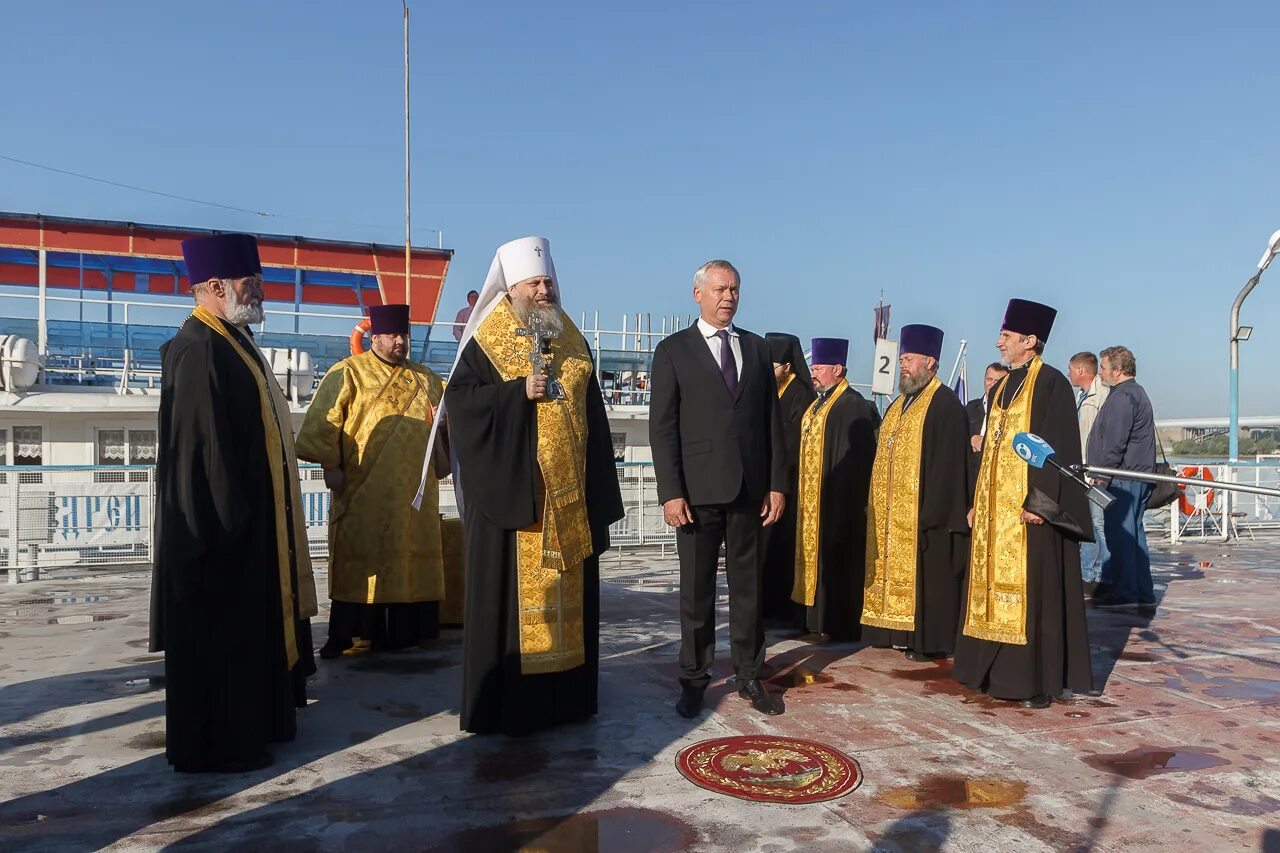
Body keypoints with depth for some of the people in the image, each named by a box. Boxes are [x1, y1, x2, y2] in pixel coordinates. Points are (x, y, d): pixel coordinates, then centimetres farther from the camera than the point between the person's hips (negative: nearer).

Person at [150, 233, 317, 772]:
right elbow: (204, 446, -23)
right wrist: (232, 517, -21)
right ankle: (212, 745, 12)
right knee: (217, 632, 0)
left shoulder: (232, 340, 12)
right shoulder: (198, 350, -19)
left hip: (248, 516, 10)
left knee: (244, 624, 18)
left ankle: (249, 721, 32)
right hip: (221, 521, -10)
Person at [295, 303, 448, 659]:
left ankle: (404, 630, 15)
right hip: (363, 495, -4)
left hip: (413, 495, 5)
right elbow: (320, 424, -5)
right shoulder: (349, 373, 0)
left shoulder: (426, 379, 15)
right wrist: (330, 464, -11)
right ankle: (346, 634, 7)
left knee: (410, 558, 6)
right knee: (360, 559, -1)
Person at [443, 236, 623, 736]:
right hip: (513, 492, -4)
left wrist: (600, 487, 9)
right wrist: (520, 391, -19)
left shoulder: (572, 343, 13)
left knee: (567, 593, 10)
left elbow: (592, 416, 13)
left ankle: (566, 694, 22)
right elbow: (460, 400, -10)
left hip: (570, 497, 5)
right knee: (511, 595, 0)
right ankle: (505, 703, 11)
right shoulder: (485, 343, 0)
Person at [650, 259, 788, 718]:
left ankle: (749, 675, 22)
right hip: (698, 490, -3)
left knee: (748, 586, 10)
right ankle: (694, 679, 19)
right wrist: (671, 492, -11)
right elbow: (662, 428, -4)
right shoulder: (673, 350, 1)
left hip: (750, 488, 3)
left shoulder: (757, 348, 11)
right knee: (696, 590, 7)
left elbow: (772, 420, 10)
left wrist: (777, 484, 3)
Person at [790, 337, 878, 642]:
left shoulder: (853, 406, -13)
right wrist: (803, 496, 16)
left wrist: (842, 503, -22)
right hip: (812, 497, 9)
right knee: (815, 556, 12)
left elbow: (852, 457, -19)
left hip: (836, 499, -9)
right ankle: (817, 620, 19)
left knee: (831, 558, -4)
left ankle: (833, 625, 5)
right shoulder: (817, 405, 15)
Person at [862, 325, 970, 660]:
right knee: (897, 571, 11)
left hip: (923, 512, -9)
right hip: (892, 512, 9)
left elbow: (948, 464, -17)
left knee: (923, 575, -4)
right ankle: (902, 633, 20)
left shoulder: (946, 405, -10)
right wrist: (875, 504, 14)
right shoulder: (900, 405, 17)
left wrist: (931, 513, -21)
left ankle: (928, 641, 4)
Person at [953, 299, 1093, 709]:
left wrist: (1040, 502, -20)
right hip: (994, 506, 8)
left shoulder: (1051, 384, -7)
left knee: (1032, 591, -5)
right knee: (995, 587, 10)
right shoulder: (999, 389, 17)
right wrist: (977, 502, 16)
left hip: (1029, 506, -8)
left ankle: (1039, 680, 3)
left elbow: (1059, 448, -14)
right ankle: (997, 671, 18)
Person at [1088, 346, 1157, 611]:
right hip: (1138, 477, 11)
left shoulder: (1122, 397, -14)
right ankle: (1143, 593, 17)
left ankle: (1125, 592, -3)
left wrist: (1102, 476, -17)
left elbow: (1115, 443, -20)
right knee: (1133, 533, 13)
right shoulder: (1137, 393, 21)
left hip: (1123, 478, -11)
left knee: (1120, 533, -6)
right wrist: (1103, 473, 23)